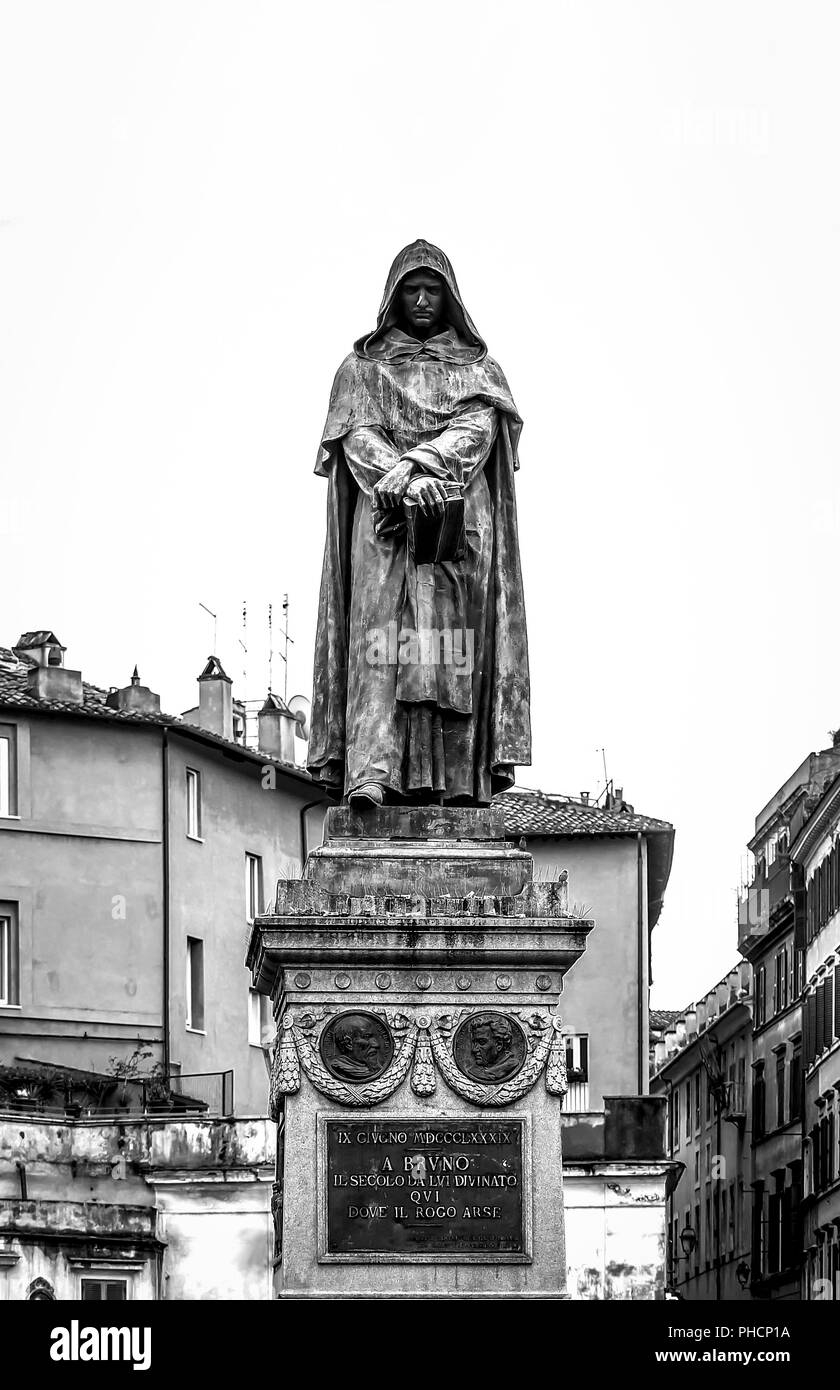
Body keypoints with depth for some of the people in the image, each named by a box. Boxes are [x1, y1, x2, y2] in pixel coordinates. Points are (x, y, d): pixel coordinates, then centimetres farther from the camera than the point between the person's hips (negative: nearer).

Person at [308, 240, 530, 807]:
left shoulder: (479, 368, 20)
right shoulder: (362, 368, 18)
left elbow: (477, 431, 2)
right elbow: (358, 437, 2)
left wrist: (424, 465, -16)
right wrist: (405, 480, -17)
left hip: (460, 520, 1)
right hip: (385, 522, -1)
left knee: (455, 643, -10)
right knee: (381, 628, -18)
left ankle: (459, 781, -16)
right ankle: (370, 771, -30)